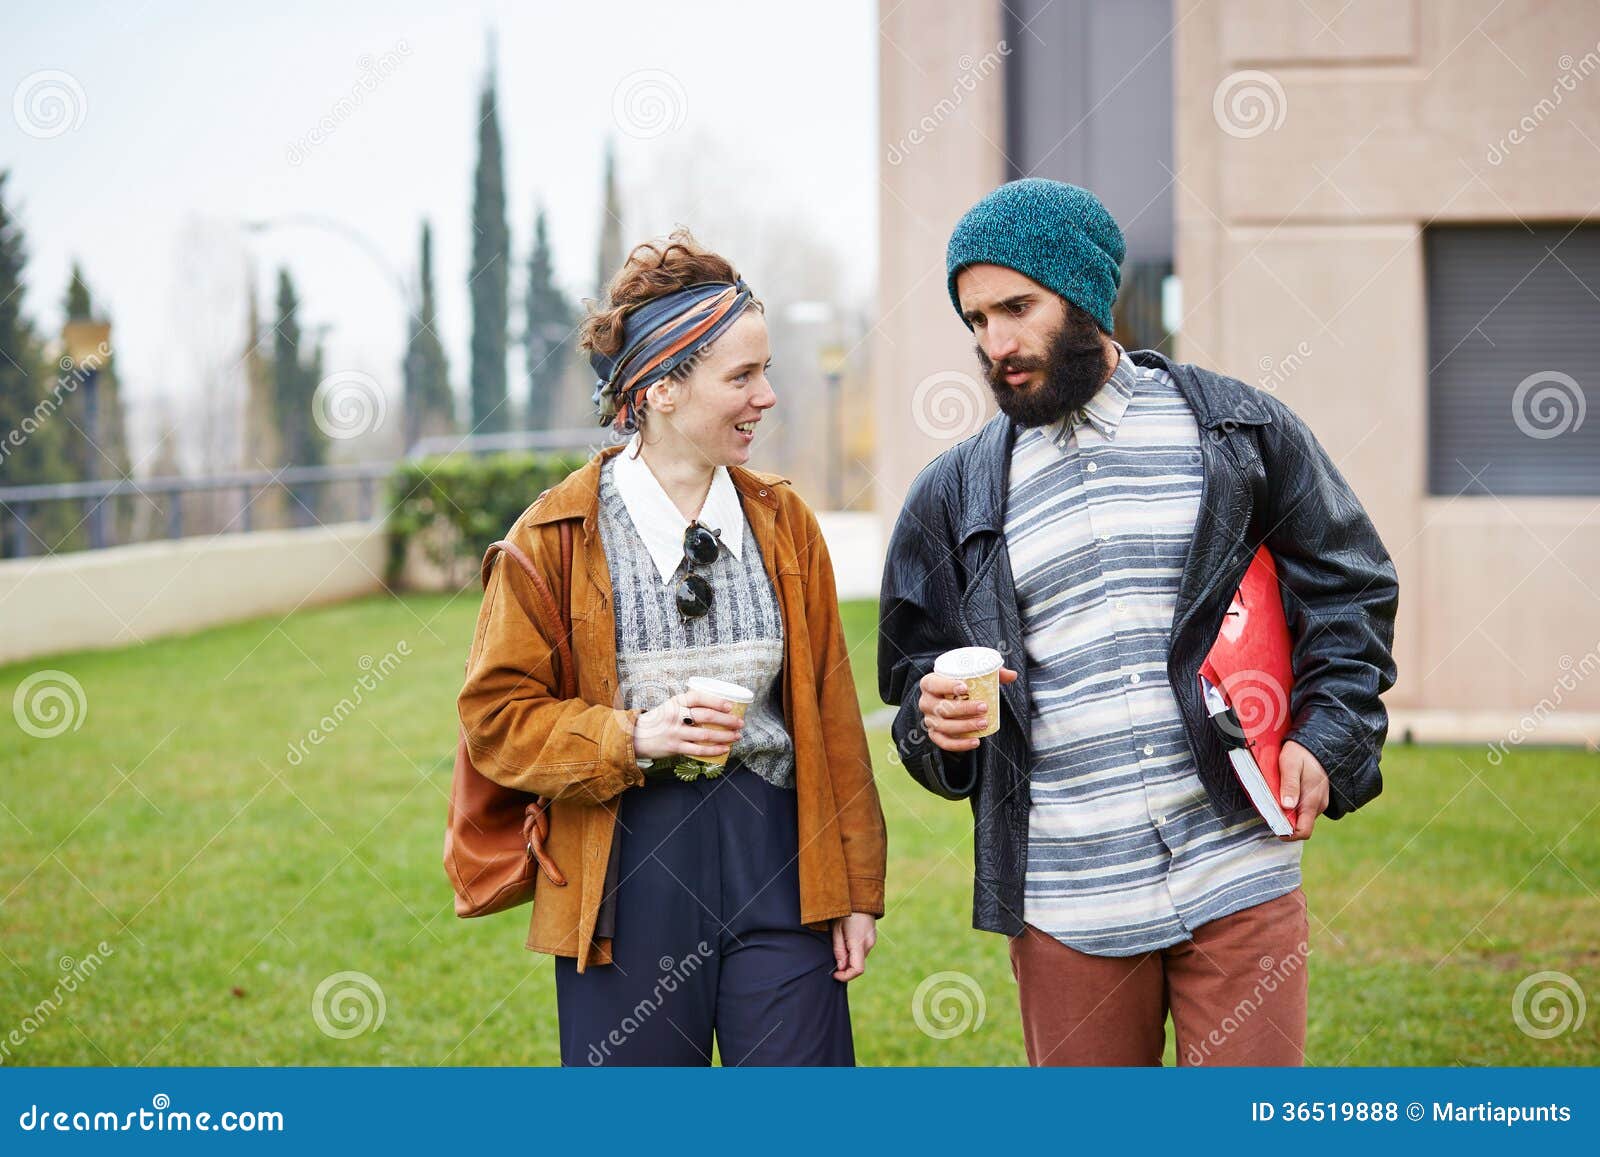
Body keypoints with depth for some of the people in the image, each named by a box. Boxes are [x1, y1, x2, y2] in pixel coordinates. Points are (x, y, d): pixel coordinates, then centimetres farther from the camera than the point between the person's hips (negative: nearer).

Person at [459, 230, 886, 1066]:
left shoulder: (784, 524, 8)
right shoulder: (556, 536, -3)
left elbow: (831, 716, 11)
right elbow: (495, 714, -1)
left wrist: (854, 887, 9)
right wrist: (630, 738, -16)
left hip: (774, 866, 3)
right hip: (623, 871, -2)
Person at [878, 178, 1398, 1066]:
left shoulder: (1240, 430, 5)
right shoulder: (953, 495, 10)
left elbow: (1348, 586, 9)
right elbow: (915, 667, 14)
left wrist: (1326, 739, -5)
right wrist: (937, 718, -10)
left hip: (1237, 879, -2)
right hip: (1059, 904, 2)